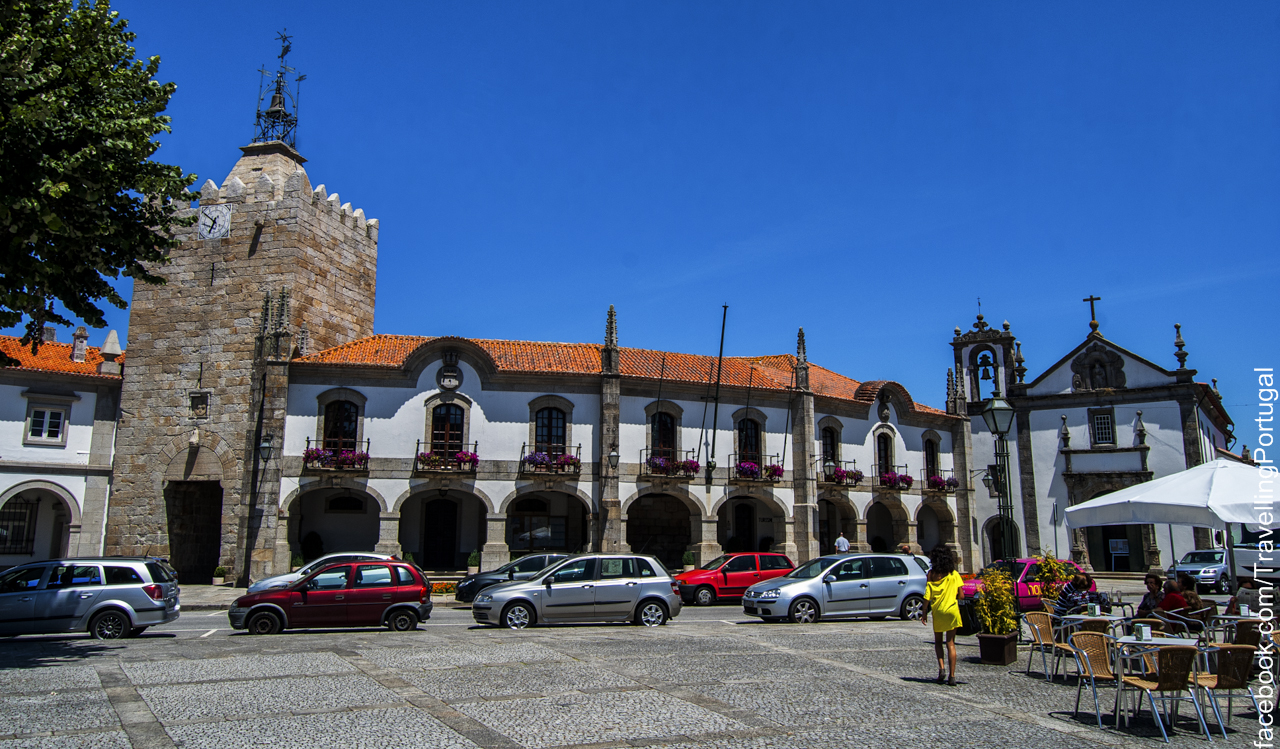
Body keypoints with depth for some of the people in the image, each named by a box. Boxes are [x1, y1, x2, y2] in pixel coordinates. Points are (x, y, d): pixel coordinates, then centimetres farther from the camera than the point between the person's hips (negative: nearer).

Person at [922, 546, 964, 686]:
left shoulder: (931, 573, -3)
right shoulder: (953, 574, -2)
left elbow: (927, 595, -7)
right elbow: (960, 594, -3)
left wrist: (924, 613, 0)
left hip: (937, 611, 0)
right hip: (952, 610, 0)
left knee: (938, 641, 17)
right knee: (950, 643, 5)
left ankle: (941, 667, -3)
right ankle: (951, 676, 1)